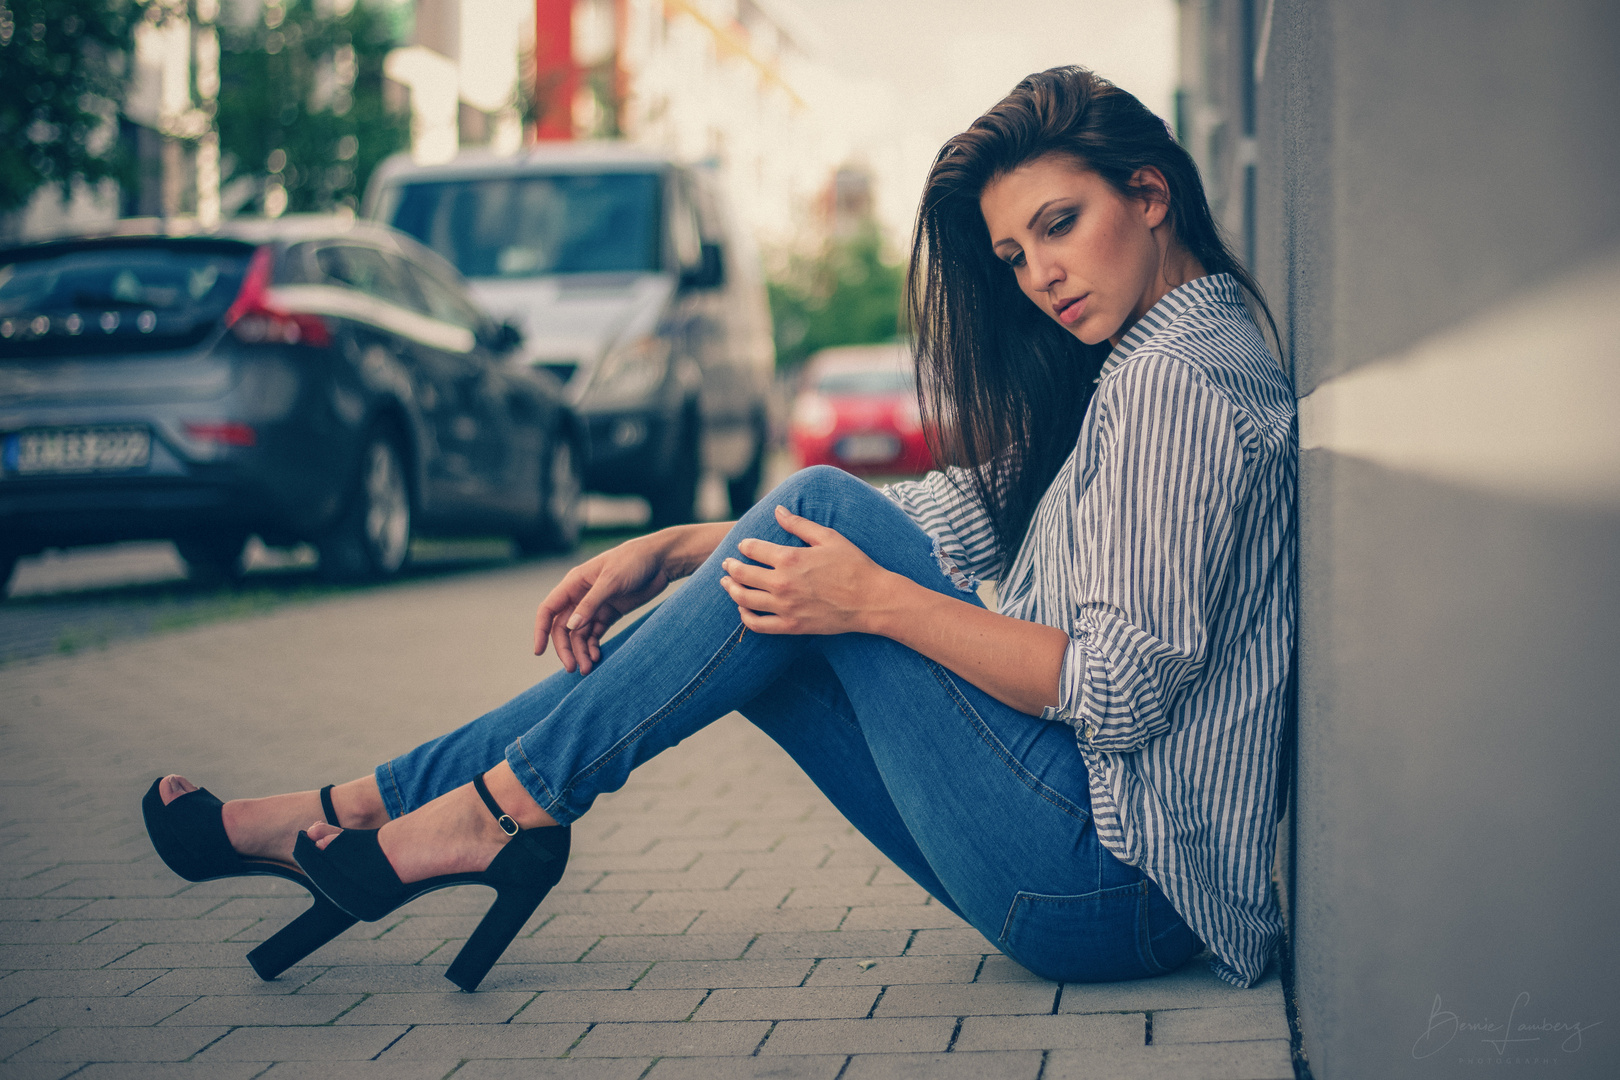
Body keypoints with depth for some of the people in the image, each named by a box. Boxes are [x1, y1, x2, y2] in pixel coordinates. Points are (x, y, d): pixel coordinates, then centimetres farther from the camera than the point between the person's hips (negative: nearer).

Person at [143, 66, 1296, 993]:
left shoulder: (1182, 379, -15)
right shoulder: (1123, 366, 17)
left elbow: (1122, 688, -21)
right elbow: (950, 523, 15)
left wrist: (872, 599, -20)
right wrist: (667, 555, 7)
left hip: (1118, 885, -9)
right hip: (1091, 851, 9)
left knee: (822, 506, -13)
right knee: (766, 603, 4)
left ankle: (503, 812, -6)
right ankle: (365, 810, 5)